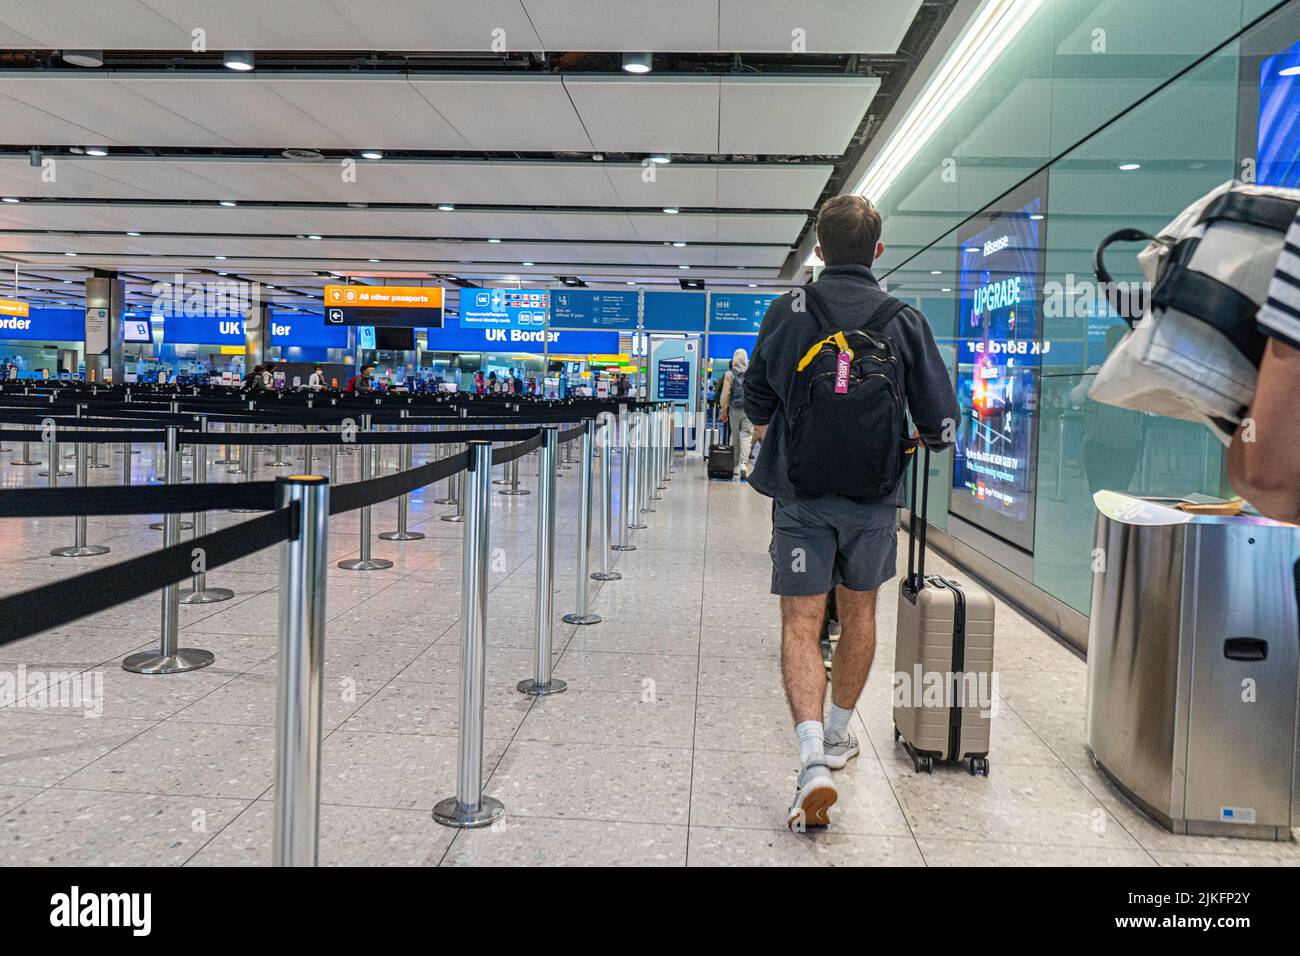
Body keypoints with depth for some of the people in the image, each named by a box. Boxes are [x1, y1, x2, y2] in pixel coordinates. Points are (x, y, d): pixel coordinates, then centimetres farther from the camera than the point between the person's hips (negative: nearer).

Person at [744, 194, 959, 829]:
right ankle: (837, 734, 33)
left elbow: (757, 407, 9)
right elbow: (940, 422, -1)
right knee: (858, 612, 18)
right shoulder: (904, 320, -2)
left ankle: (812, 755, -15)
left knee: (800, 622, 0)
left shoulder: (786, 312, -2)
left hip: (800, 492, -1)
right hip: (873, 493, 1)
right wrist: (926, 438, 23)